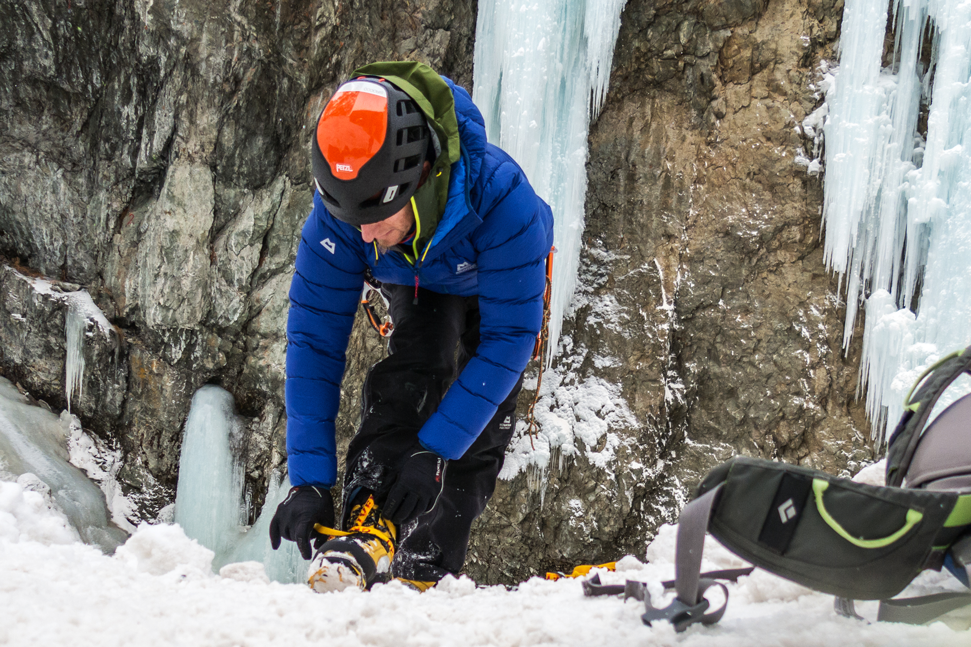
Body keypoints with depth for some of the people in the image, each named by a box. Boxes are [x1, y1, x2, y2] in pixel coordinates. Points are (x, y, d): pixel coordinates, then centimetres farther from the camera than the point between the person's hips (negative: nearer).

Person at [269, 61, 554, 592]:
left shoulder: (499, 195, -46)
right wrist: (309, 479, -35)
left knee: (482, 430, -9)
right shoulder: (336, 215, -36)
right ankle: (369, 534, -33)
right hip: (416, 288, 1)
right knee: (408, 379, -27)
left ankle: (425, 571, 4)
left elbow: (508, 339, -39)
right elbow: (314, 340, -30)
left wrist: (433, 449, -43)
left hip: (499, 285, -1)